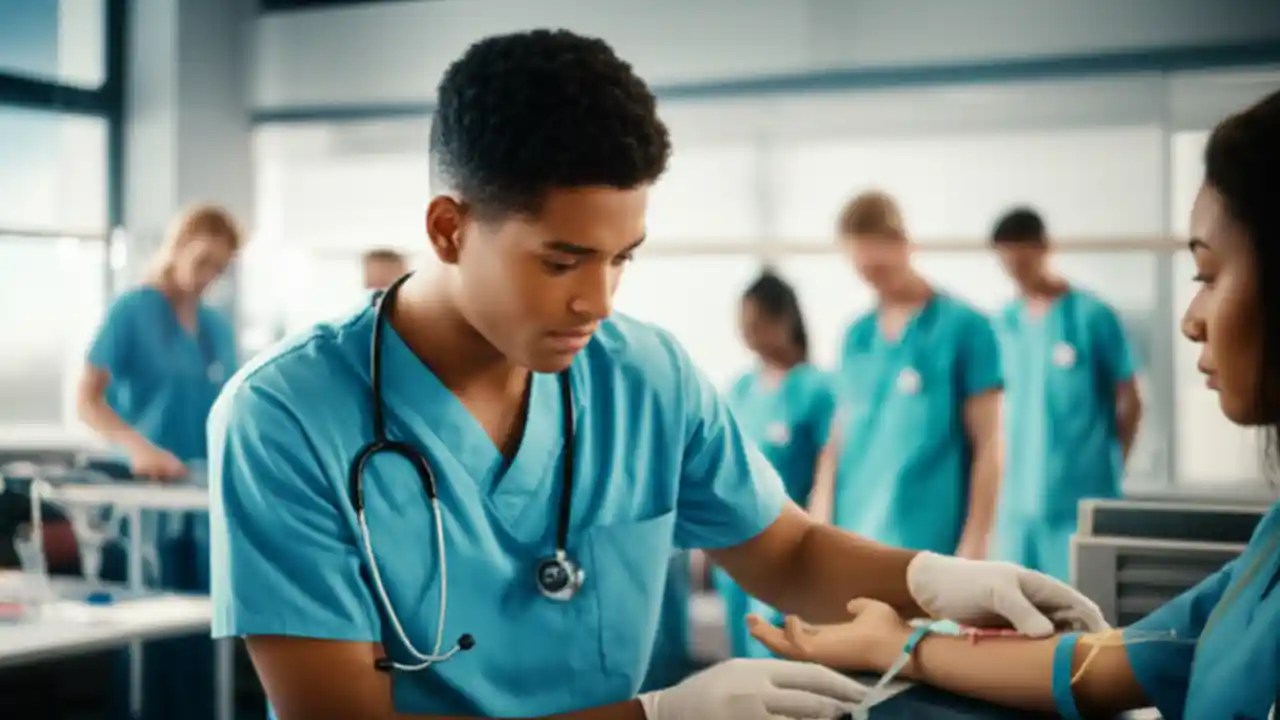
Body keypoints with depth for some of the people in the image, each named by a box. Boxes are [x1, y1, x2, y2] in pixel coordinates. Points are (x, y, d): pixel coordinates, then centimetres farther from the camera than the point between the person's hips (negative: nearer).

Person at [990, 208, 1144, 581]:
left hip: (1080, 499, -4)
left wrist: (1104, 467, 5)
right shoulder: (1003, 324, 7)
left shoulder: (1092, 316, -6)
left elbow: (1128, 402, 1)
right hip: (1018, 499, 5)